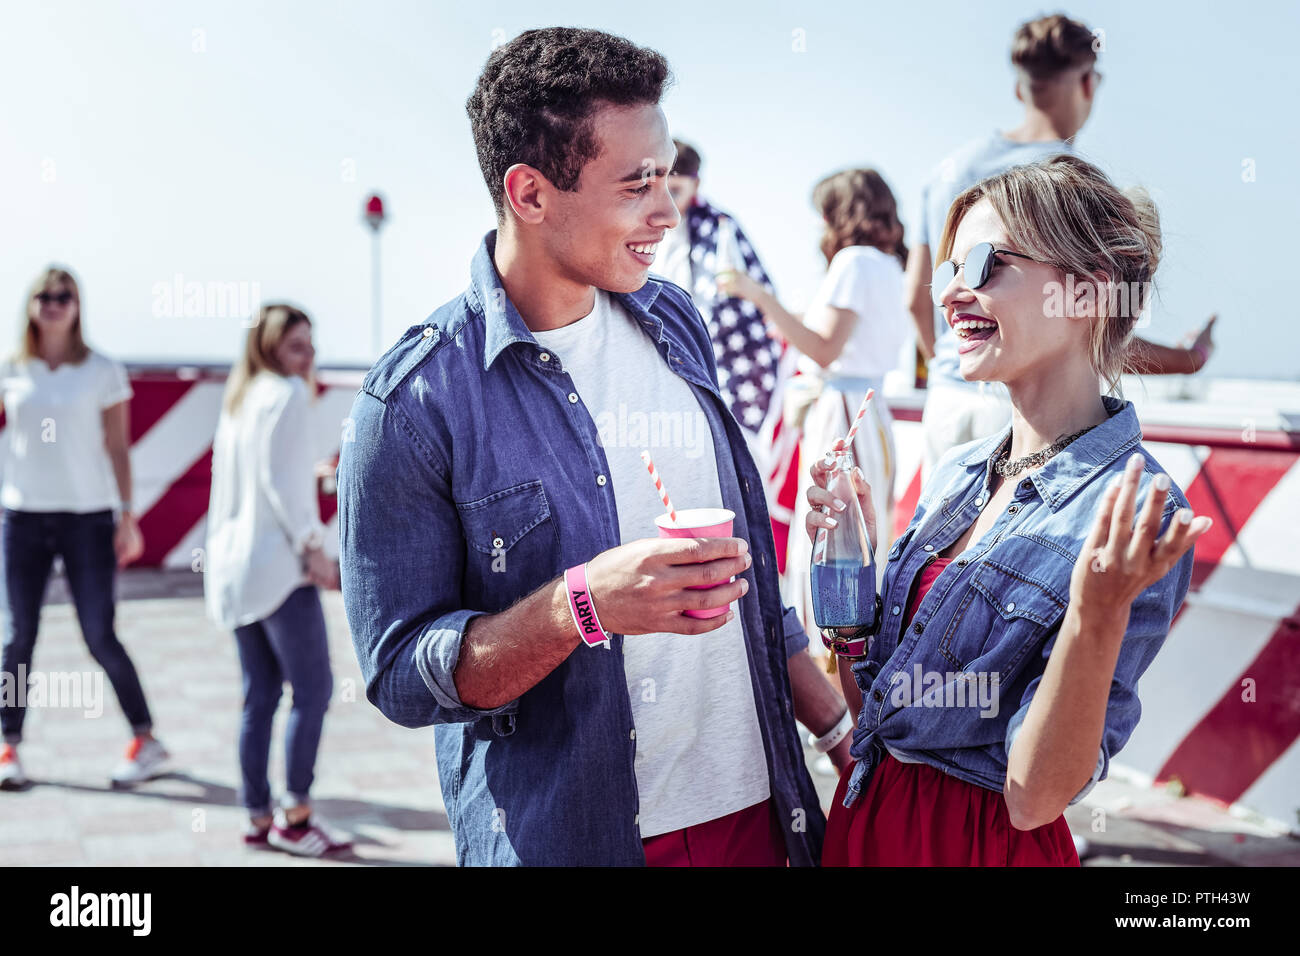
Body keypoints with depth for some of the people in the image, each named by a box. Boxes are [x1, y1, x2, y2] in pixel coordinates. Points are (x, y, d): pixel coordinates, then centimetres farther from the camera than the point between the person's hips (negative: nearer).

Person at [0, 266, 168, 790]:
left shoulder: (103, 371, 1)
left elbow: (118, 448, 1)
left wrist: (127, 514, -3)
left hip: (88, 517, -2)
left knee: (100, 637, -2)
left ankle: (146, 740, 10)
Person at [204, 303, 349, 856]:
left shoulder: (238, 401, 18)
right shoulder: (287, 394, -9)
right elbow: (279, 479, -17)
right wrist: (314, 548, -16)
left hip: (236, 563, 9)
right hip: (278, 563, -9)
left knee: (259, 695, 10)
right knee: (313, 687, -5)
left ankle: (258, 818, 12)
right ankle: (295, 815, -6)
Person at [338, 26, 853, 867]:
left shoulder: (675, 324, 4)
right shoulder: (416, 400, -14)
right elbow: (399, 674, -14)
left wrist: (840, 728, 12)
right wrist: (585, 604, -27)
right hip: (567, 837, -5)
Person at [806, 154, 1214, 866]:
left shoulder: (1136, 519, -20)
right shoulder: (957, 472, 1)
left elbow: (1035, 797, -22)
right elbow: (870, 700, 6)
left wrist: (1096, 619, -34)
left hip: (986, 843, -6)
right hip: (863, 813, 7)